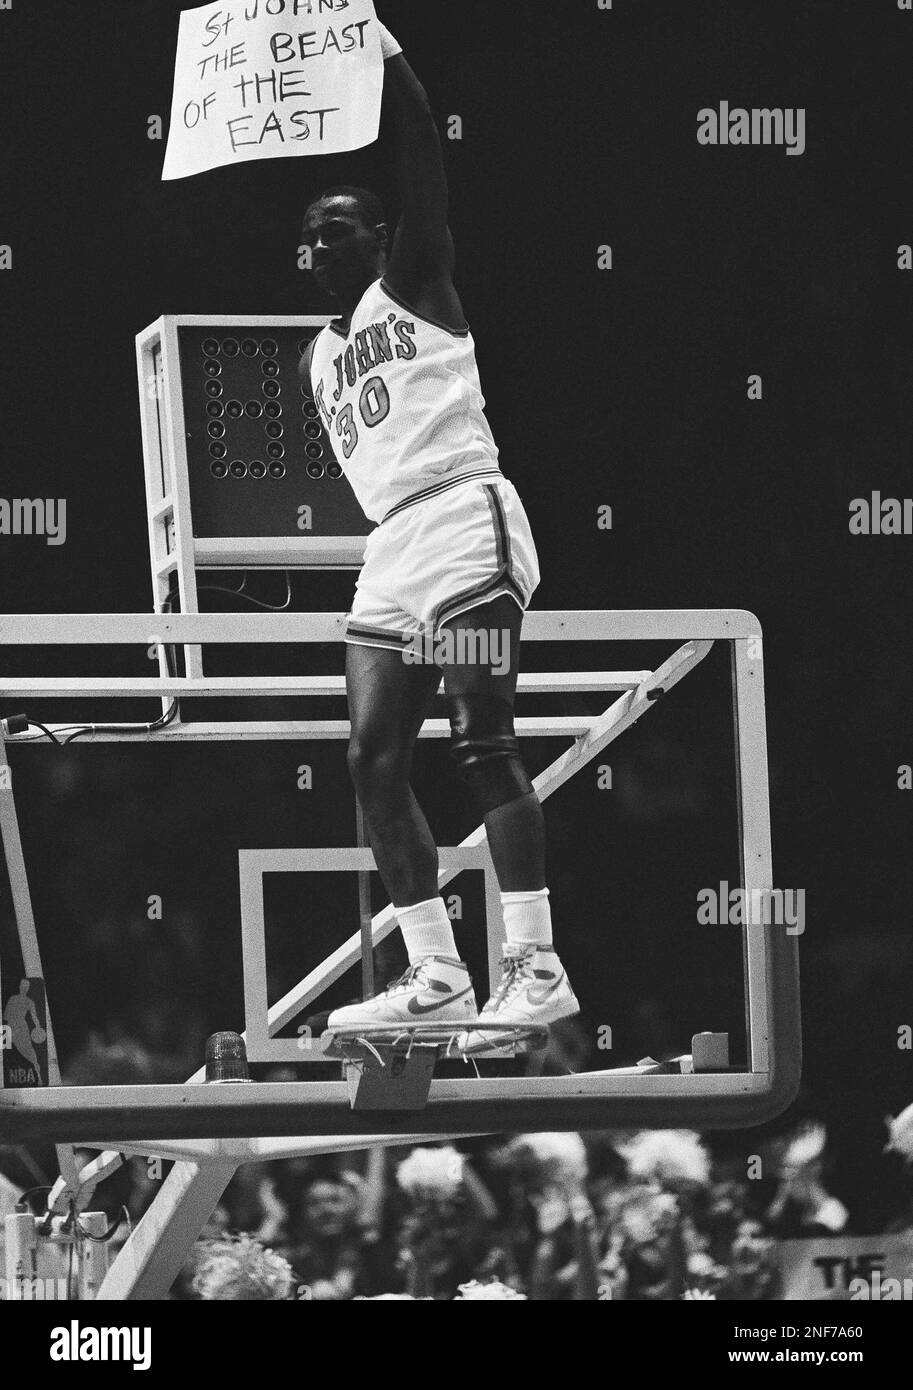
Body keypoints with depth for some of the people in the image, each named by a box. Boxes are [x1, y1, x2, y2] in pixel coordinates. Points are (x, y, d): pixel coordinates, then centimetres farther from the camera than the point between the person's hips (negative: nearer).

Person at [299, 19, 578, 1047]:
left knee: (482, 746, -13)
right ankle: (436, 979, 5)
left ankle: (536, 970, -13)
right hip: (389, 553, 8)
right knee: (373, 757, 2)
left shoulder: (413, 285, 3)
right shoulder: (318, 358, 24)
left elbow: (423, 164, -8)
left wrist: (380, 48, -13)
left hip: (466, 521, -8)